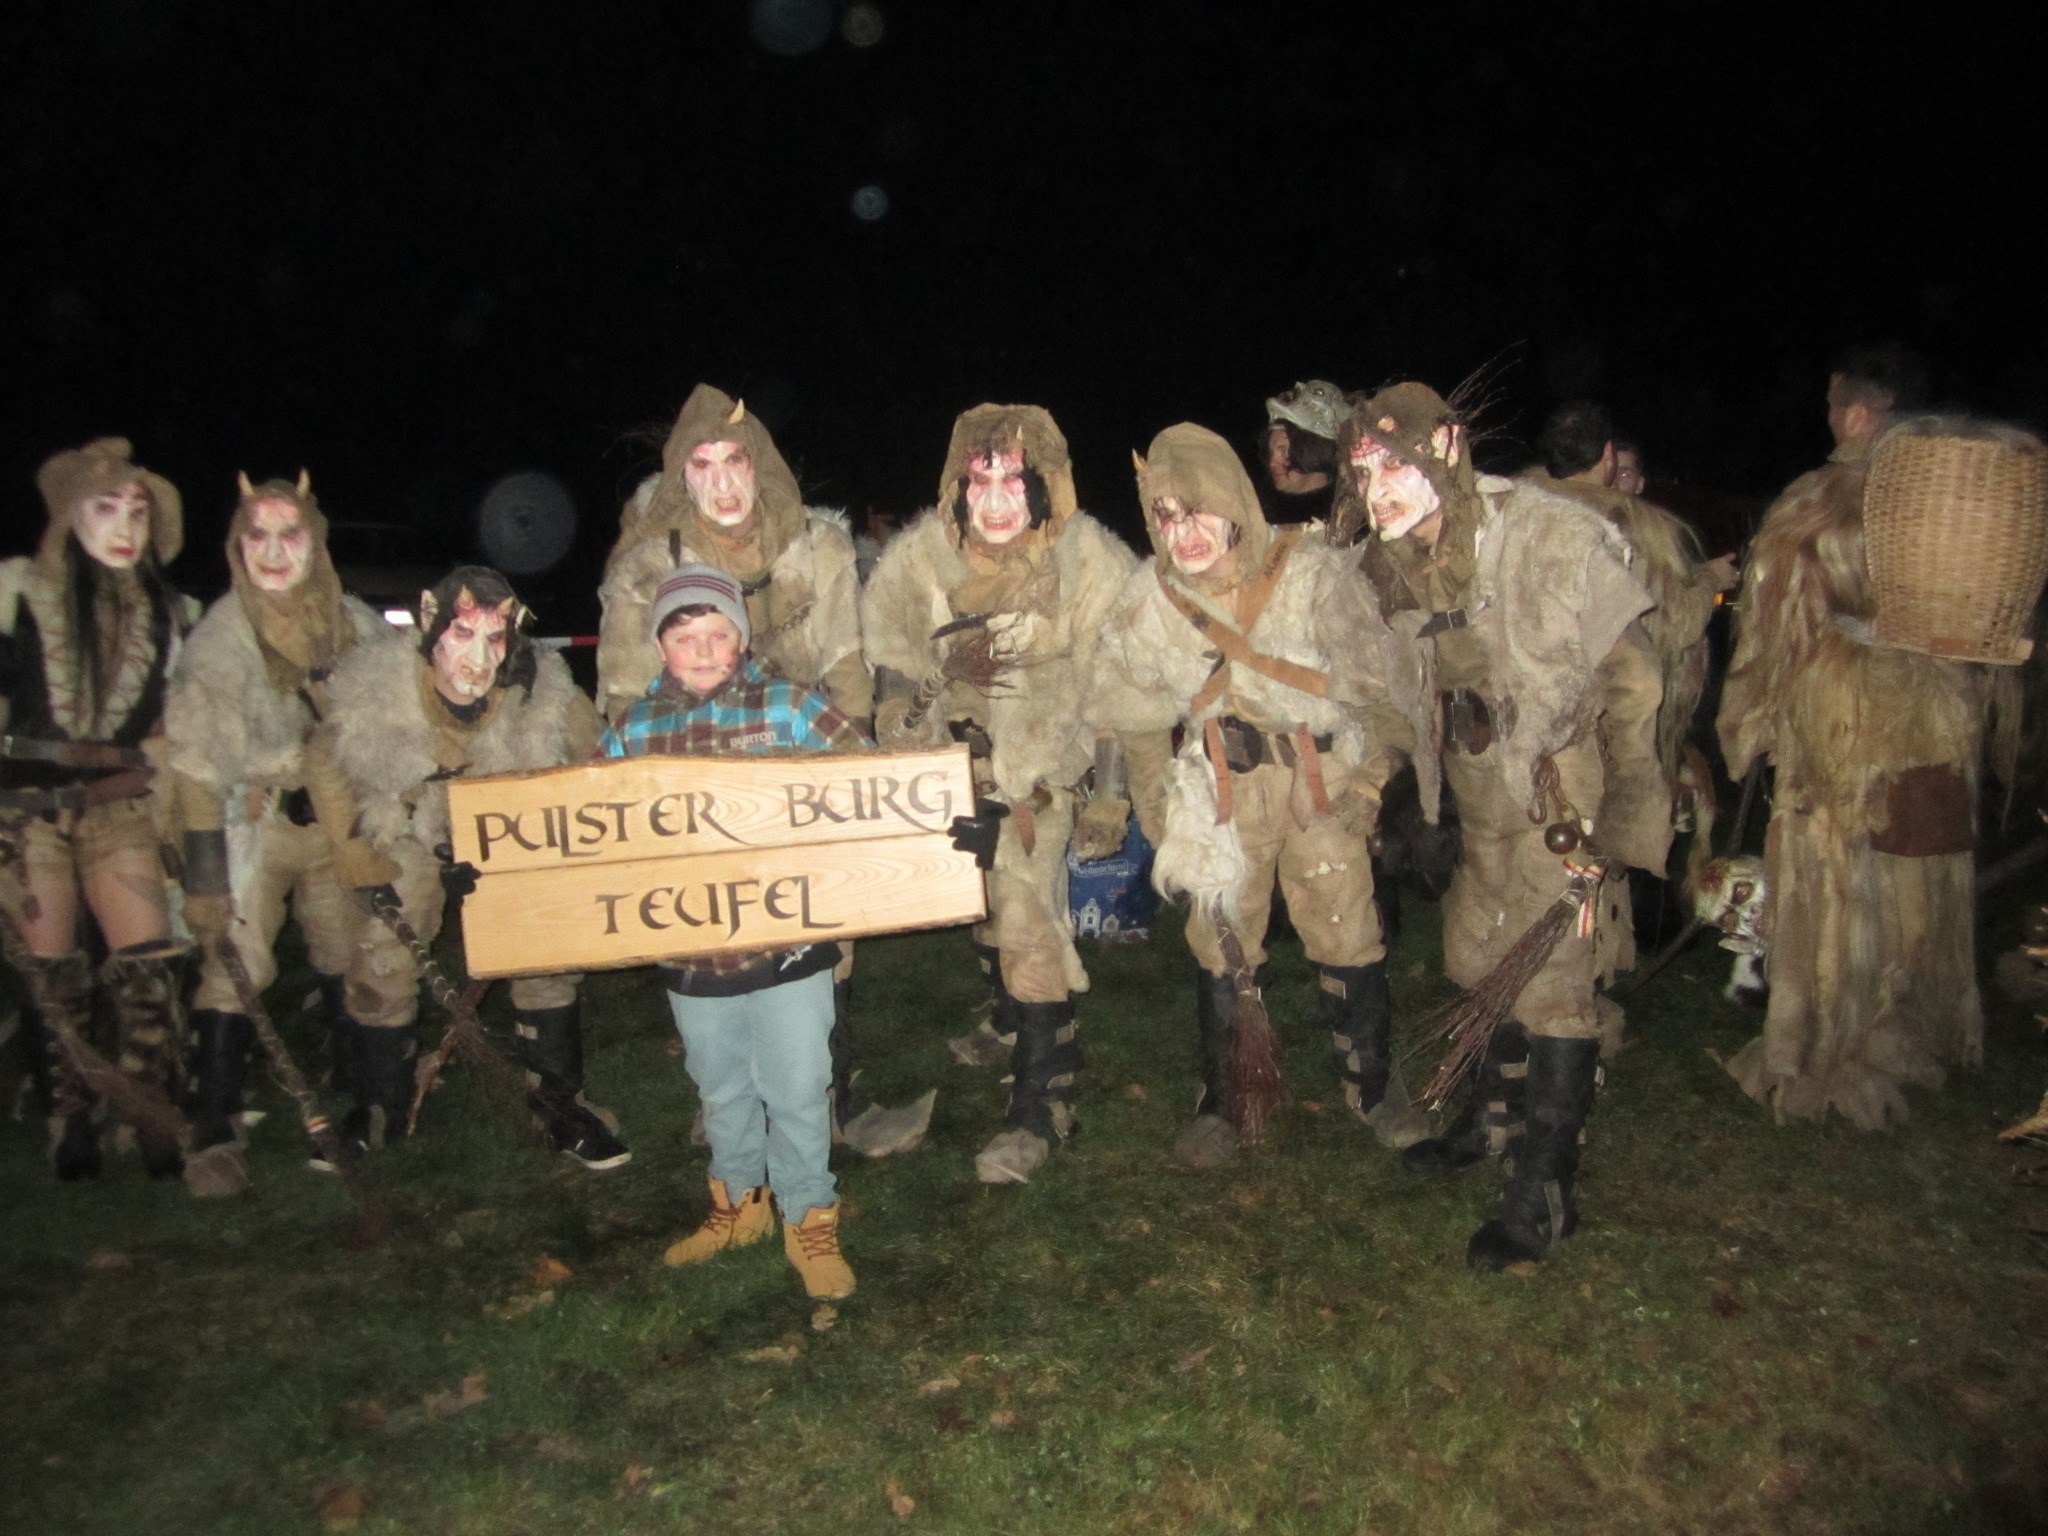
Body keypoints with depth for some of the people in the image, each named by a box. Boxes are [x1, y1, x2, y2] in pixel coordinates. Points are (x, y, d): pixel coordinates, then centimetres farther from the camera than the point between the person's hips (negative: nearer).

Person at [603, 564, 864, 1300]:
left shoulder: (792, 708, -6)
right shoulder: (632, 730, 2)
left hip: (787, 944, -3)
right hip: (689, 952, 3)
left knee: (797, 1091, 7)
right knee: (722, 1090, 21)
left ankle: (810, 1218, 28)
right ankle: (739, 1201, 43)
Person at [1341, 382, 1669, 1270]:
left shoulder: (1554, 537, -20)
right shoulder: (1390, 566, -2)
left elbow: (1630, 678, -16)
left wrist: (1622, 819, -17)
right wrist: (1407, 805, 15)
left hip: (1567, 803, -6)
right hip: (1482, 803, 6)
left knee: (1554, 982, -3)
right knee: (1480, 962, 17)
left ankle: (1544, 1193, 9)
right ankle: (1495, 1115, 41)